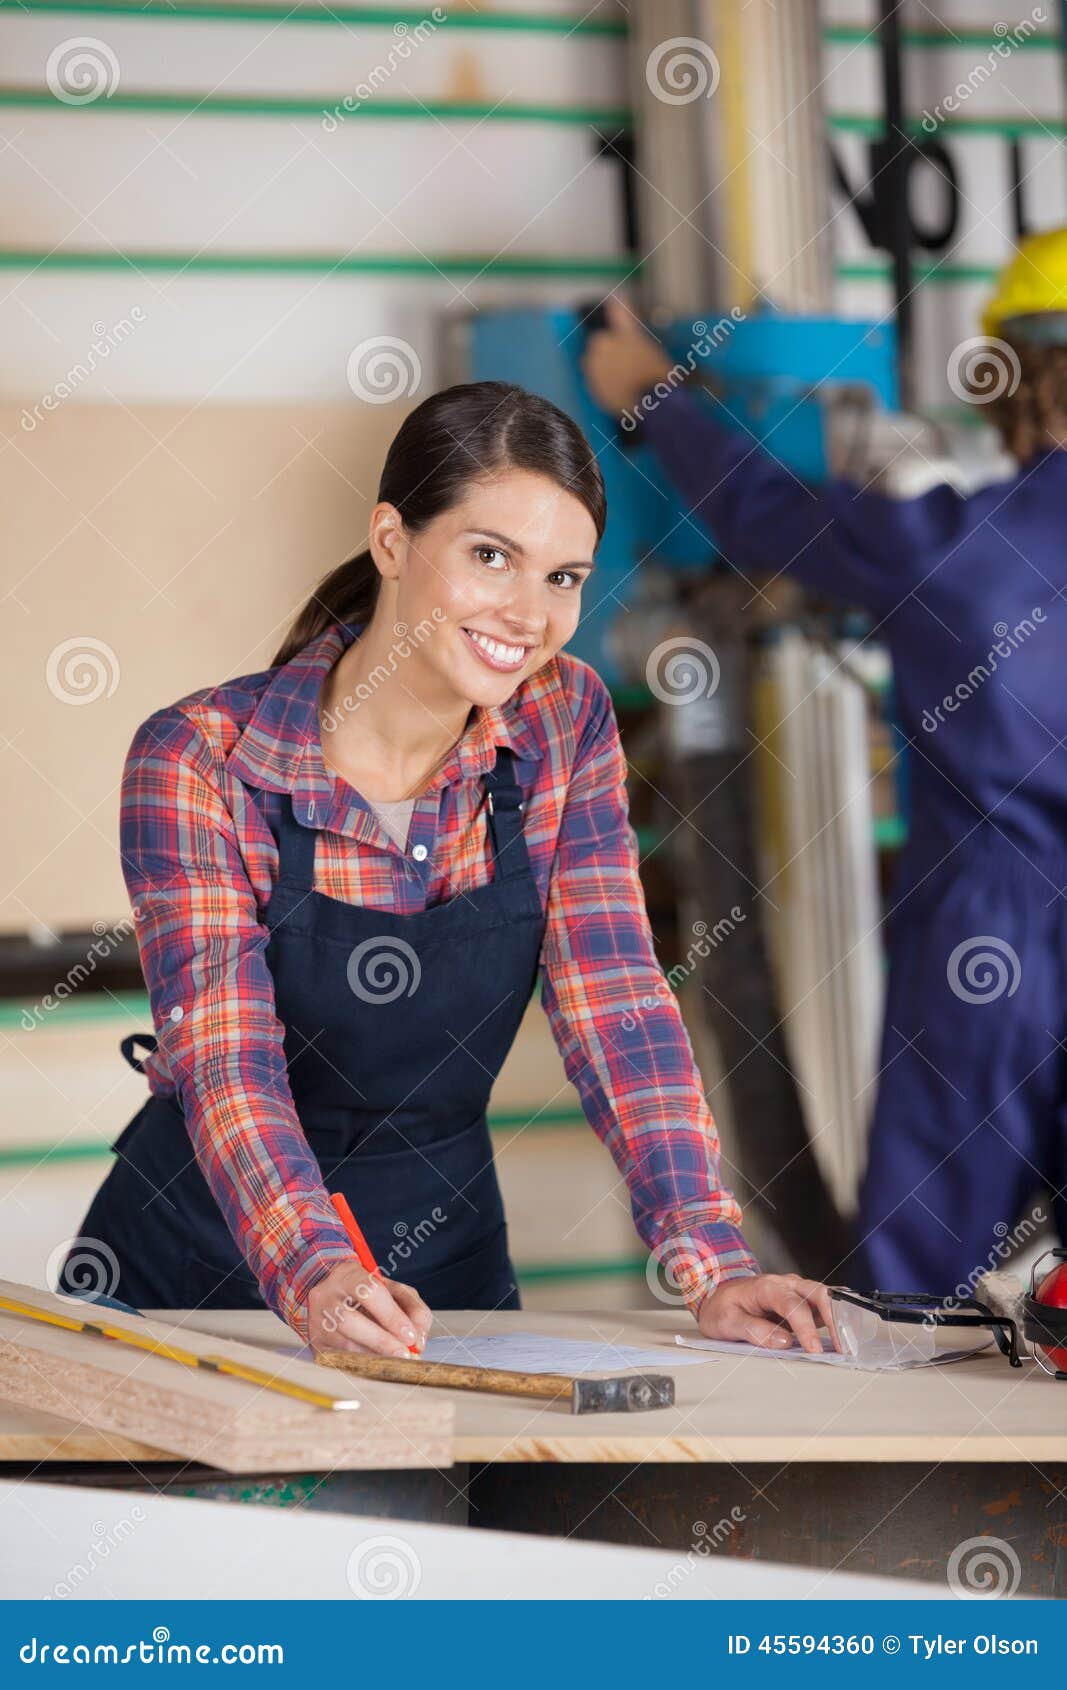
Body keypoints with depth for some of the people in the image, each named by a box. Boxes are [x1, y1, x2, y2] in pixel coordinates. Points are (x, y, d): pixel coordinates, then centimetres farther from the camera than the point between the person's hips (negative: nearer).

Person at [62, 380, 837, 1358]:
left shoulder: (565, 725, -2)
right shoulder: (200, 762, -14)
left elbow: (617, 1008, -6)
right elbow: (226, 1064, -22)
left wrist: (713, 1269, -19)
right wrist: (318, 1276, -39)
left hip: (444, 1260, 2)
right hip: (199, 1268, -2)